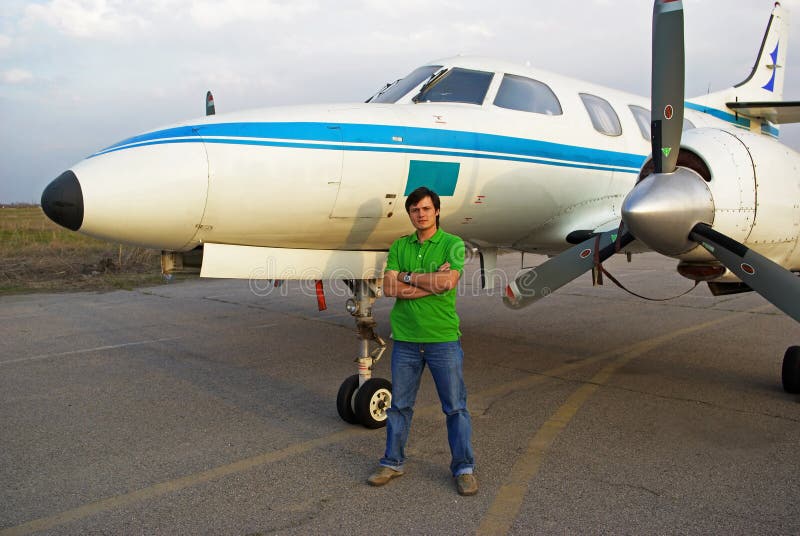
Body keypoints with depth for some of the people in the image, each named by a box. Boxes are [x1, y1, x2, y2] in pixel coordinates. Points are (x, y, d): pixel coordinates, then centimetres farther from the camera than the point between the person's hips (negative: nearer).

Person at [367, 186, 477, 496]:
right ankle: (393, 463, 28)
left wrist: (409, 277, -9)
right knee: (399, 405, 13)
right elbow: (389, 288, -4)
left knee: (455, 407, 6)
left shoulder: (452, 244, -3)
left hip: (444, 339, -3)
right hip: (405, 339, 3)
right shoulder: (399, 246, 7)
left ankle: (464, 468, 20)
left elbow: (448, 281, -18)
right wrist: (431, 281, -13)